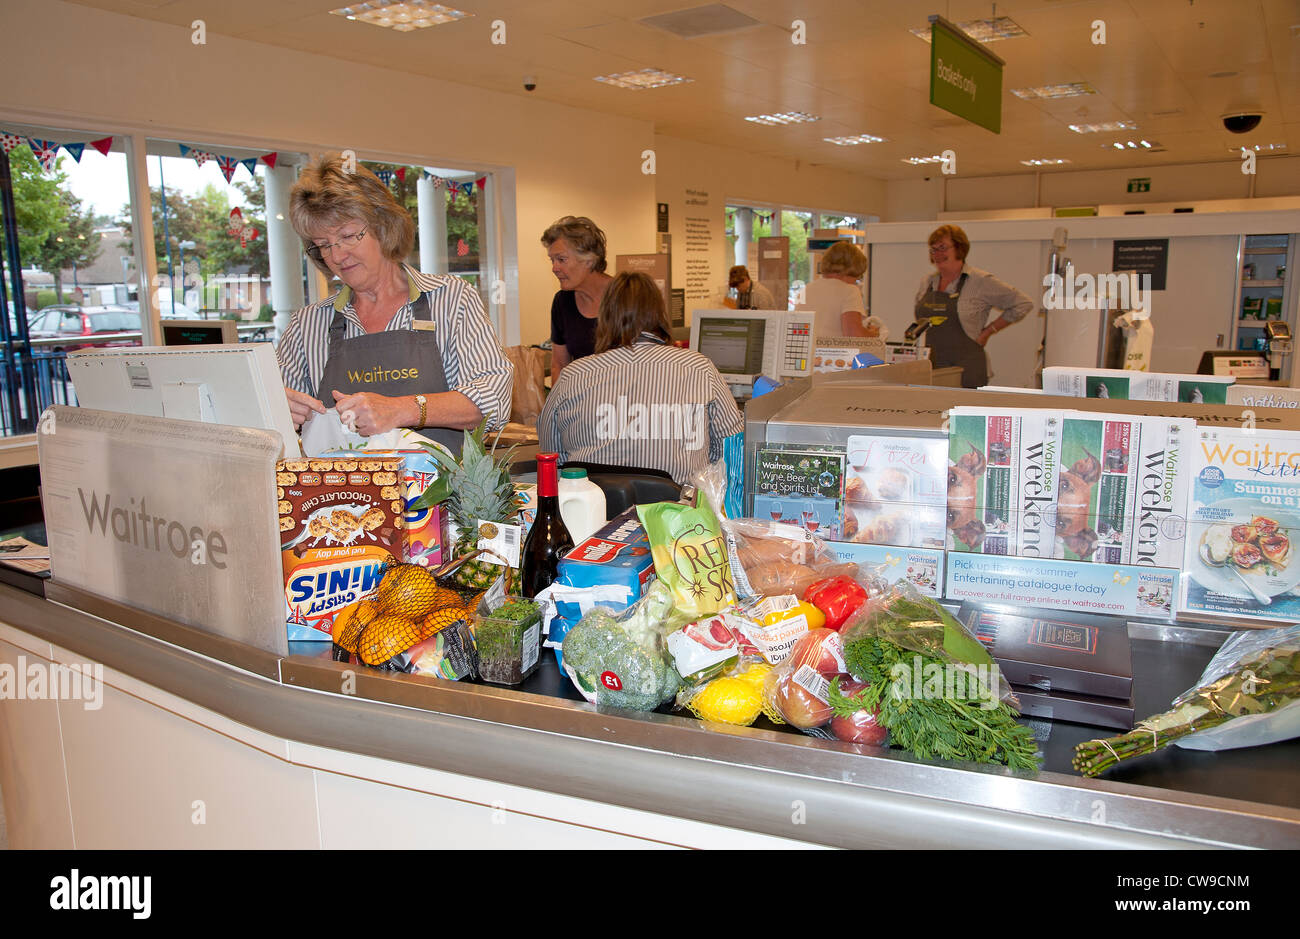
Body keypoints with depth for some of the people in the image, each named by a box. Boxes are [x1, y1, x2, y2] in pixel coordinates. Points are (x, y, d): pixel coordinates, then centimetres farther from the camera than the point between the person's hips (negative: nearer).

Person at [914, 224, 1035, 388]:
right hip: (929, 370, 4)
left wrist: (987, 332, -1)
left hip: (966, 370, -4)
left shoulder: (981, 281, -3)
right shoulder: (927, 282, 12)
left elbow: (1023, 304, 1)